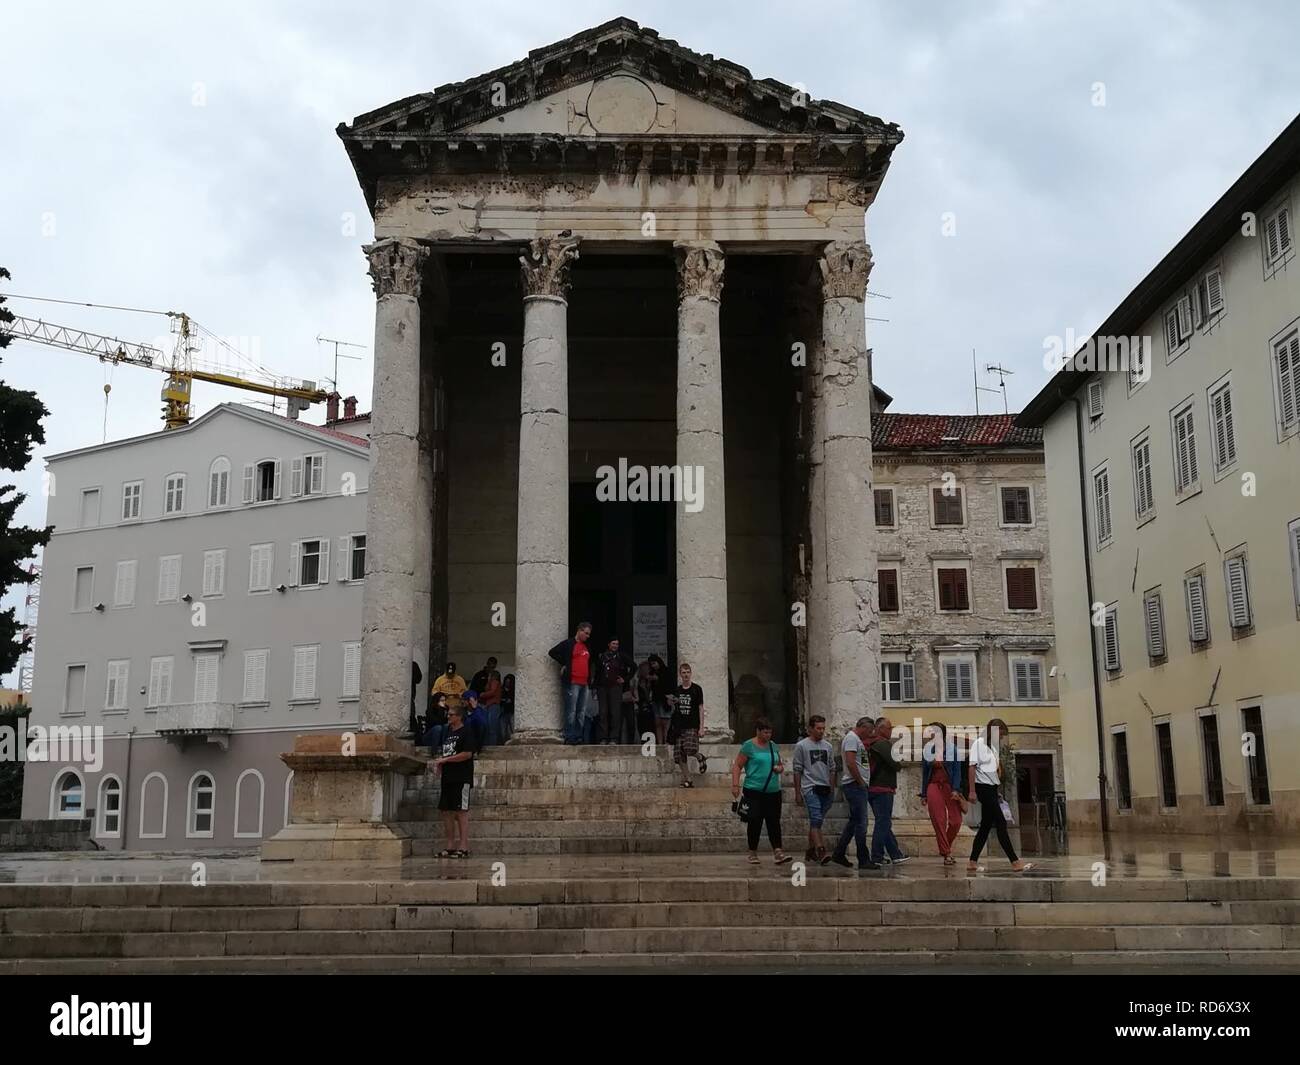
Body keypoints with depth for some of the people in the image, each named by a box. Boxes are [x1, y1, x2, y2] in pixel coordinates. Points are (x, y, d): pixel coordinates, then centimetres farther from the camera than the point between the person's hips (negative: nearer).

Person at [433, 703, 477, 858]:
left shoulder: (466, 732, -6)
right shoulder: (448, 732, 19)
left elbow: (467, 754, -16)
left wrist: (445, 759, -14)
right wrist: (439, 762, 5)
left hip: (461, 778, -8)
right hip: (447, 777, 8)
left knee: (461, 812, -7)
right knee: (446, 811, 8)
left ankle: (463, 847, -5)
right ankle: (450, 845, 15)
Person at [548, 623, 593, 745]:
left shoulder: (587, 647, 20)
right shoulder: (568, 644, -2)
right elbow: (552, 652, -7)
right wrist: (563, 664, -6)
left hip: (584, 684, 8)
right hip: (572, 683, -8)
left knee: (582, 713, 7)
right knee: (571, 712, -8)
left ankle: (578, 737, 12)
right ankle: (569, 737, -6)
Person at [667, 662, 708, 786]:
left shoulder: (696, 689, 2)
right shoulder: (676, 690, 11)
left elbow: (701, 708, 1)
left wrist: (701, 727, -5)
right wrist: (670, 701, -4)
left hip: (692, 726, -4)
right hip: (679, 727, 4)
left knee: (690, 749, -22)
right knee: (679, 756, -1)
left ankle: (700, 758, 12)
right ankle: (687, 780, 9)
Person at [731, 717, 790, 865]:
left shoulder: (773, 746, 14)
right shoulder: (748, 746, -3)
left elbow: (780, 765, 25)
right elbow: (737, 766, -5)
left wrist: (780, 768, 2)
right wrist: (735, 785, -15)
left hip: (773, 791, 5)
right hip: (754, 791, -5)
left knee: (774, 822, -1)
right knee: (755, 821, -5)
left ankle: (778, 852, -6)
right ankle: (753, 853, 7)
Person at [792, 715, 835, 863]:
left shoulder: (828, 746, 14)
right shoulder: (801, 746, 0)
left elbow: (832, 769, 18)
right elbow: (797, 770, 1)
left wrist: (832, 790, 13)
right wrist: (797, 793, -1)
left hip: (825, 789, 5)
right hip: (810, 788, -5)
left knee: (816, 821, 11)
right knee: (816, 819, -17)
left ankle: (810, 851, 20)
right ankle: (820, 848, -29)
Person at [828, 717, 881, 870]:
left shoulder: (855, 738, 20)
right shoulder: (852, 738, -13)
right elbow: (850, 763, -22)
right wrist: (860, 781, -16)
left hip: (857, 785, 11)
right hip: (855, 785, -11)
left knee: (854, 822, 14)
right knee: (861, 823, -7)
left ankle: (838, 855, 19)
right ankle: (864, 860, -3)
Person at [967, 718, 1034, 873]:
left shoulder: (994, 746, 16)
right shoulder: (979, 744, -8)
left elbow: (995, 770, 16)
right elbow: (972, 767, -12)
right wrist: (972, 791, -15)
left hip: (992, 788, 9)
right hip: (983, 787, -9)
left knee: (986, 826, 8)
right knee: (1001, 823, -10)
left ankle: (972, 863, 11)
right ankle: (1015, 862, -9)